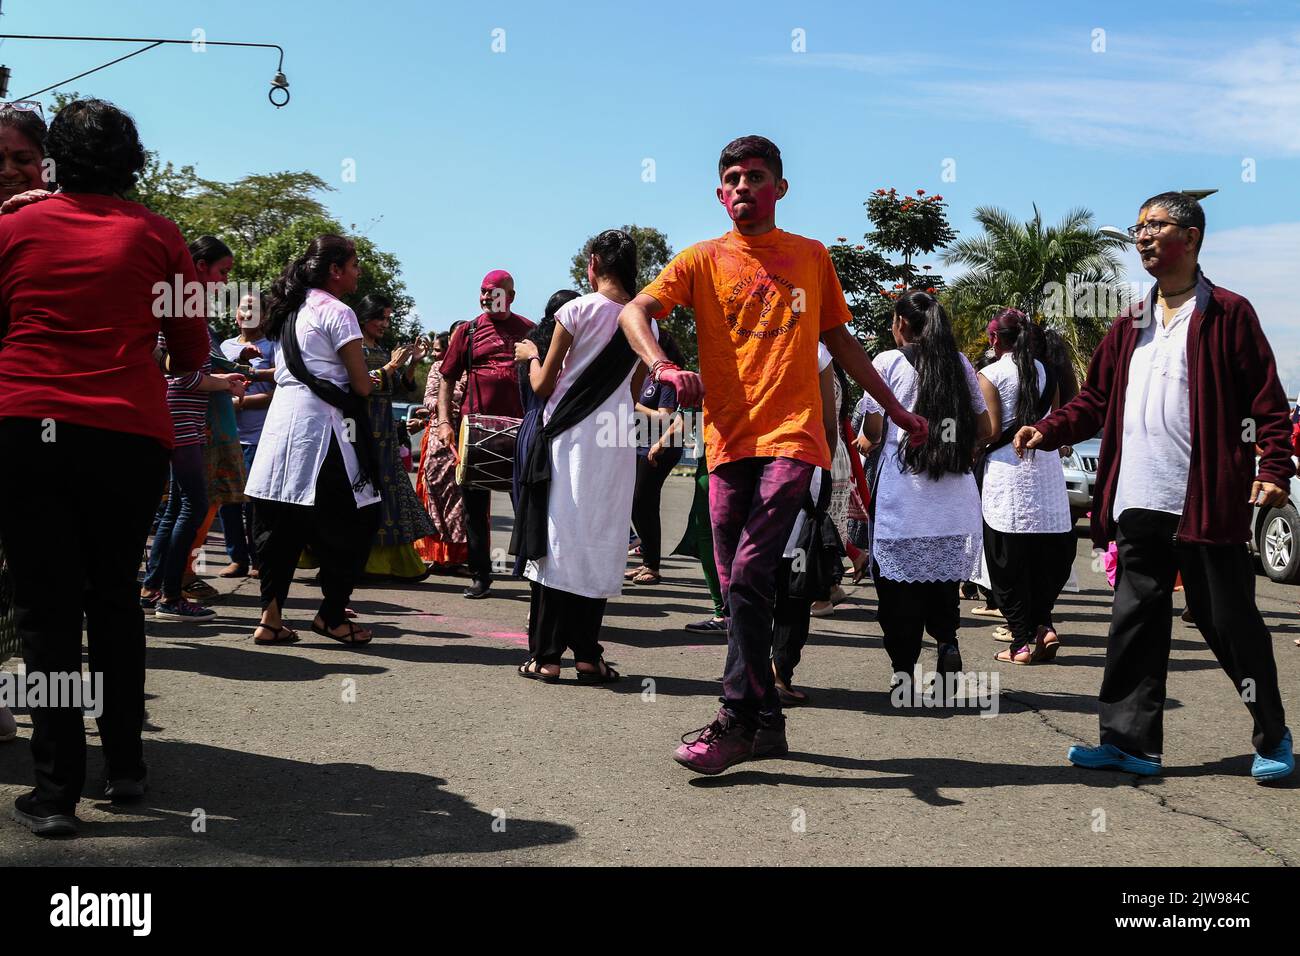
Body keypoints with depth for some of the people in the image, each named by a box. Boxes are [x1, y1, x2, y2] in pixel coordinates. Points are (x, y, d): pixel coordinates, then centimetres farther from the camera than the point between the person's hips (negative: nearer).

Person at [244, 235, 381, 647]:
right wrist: (379, 375, 13)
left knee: (282, 523, 9)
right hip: (321, 423, -8)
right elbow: (361, 384, -8)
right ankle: (332, 615, 8)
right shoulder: (337, 312, -7)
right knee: (353, 519, 4)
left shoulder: (292, 310, 17)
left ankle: (271, 617, 9)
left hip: (283, 416, 8)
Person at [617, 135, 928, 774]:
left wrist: (897, 411, 26)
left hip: (792, 437, -2)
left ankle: (736, 720, -12)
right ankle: (767, 720, 17)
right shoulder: (703, 260, 9)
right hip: (728, 441, 2)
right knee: (739, 590, 6)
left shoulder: (812, 257, 13)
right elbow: (635, 312, -6)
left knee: (749, 577, -16)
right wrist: (664, 367, -27)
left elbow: (840, 341, 23)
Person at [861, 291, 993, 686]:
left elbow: (873, 430, -5)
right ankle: (947, 640, -6)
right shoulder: (960, 364, 10)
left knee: (898, 578, 2)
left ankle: (903, 665, 0)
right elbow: (985, 429, 12)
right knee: (944, 574, 14)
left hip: (902, 493, -3)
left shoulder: (888, 361, -2)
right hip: (955, 495, 3)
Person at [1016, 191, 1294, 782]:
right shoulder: (1129, 327, 16)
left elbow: (1267, 400, -3)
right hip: (1139, 503, 6)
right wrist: (1049, 431, 2)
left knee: (1230, 623, 3)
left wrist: (1274, 469, -14)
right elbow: (1096, 399, 17)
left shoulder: (1227, 313, 0)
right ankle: (1130, 743, 14)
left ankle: (1273, 740, 20)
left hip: (1207, 504, -5)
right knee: (1135, 624, 7)